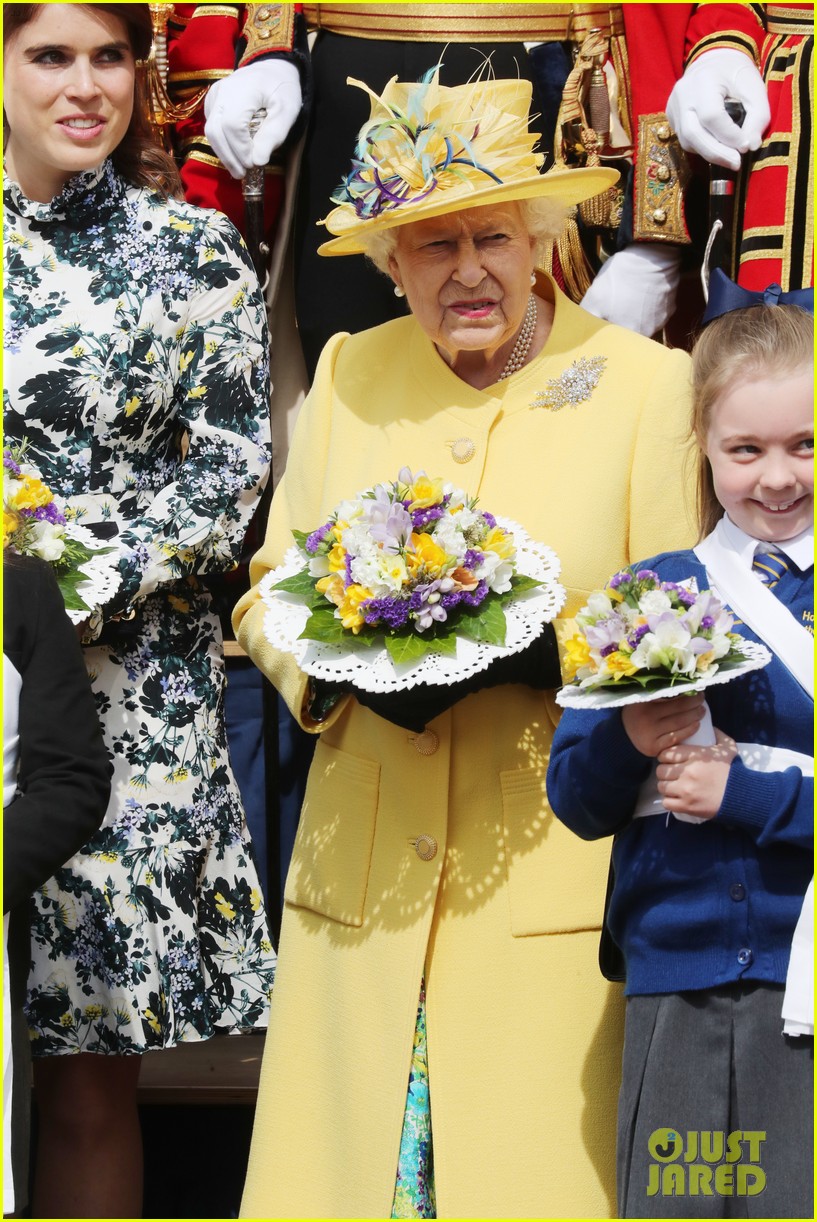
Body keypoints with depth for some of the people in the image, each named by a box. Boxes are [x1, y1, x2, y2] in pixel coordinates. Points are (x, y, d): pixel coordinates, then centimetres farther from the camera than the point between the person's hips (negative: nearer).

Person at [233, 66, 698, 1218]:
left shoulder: (649, 386, -1)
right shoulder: (350, 373, 10)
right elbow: (268, 592, 15)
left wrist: (542, 651, -19)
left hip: (555, 876, -3)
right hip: (362, 873, 3)